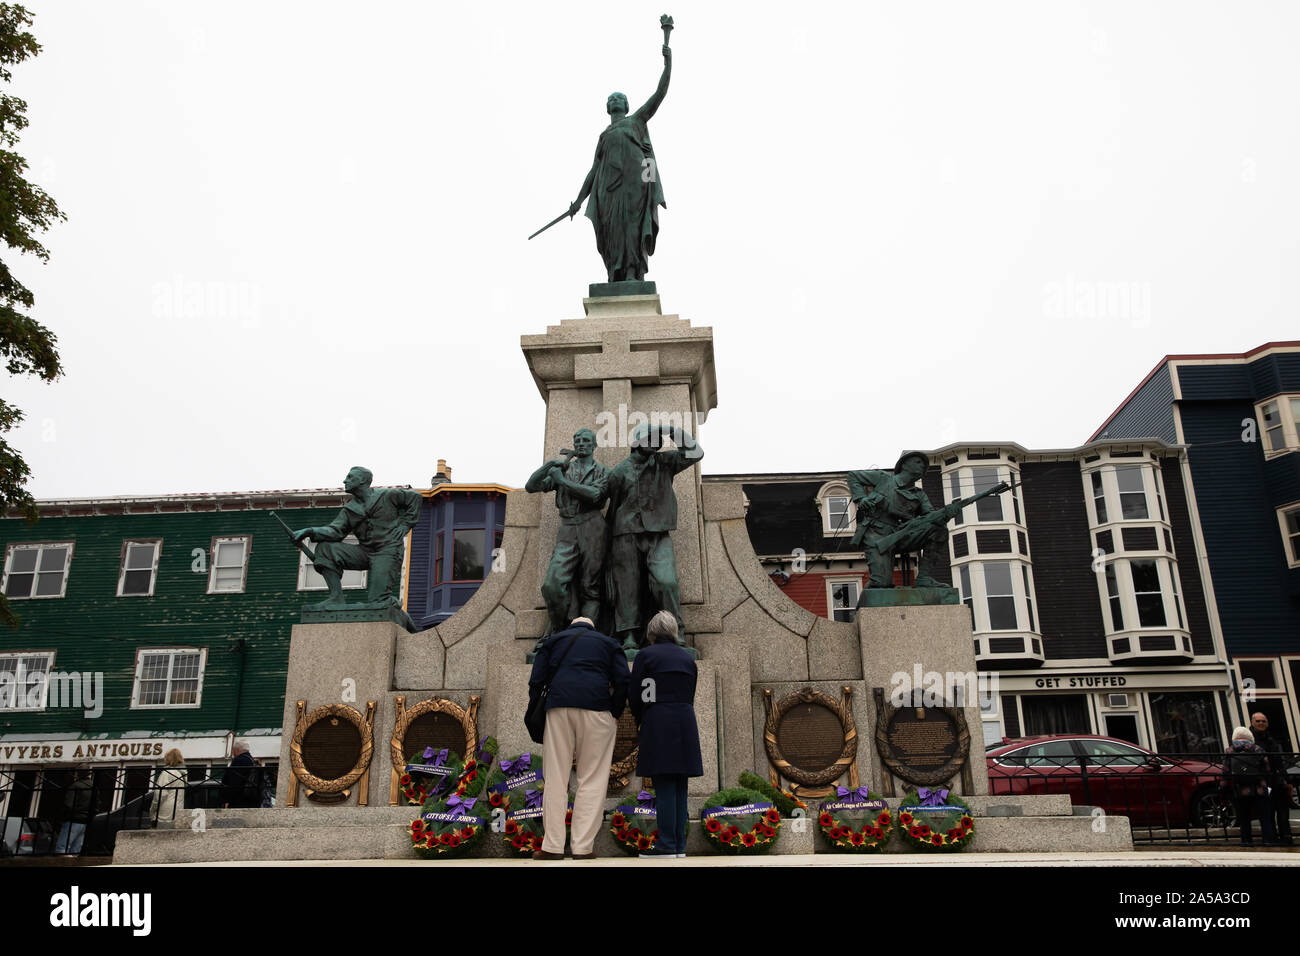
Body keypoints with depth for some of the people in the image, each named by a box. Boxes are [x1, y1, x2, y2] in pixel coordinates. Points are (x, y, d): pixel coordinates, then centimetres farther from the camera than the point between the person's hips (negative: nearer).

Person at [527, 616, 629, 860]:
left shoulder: (553, 640, 23)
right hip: (597, 709, -1)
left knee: (555, 778, 2)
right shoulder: (608, 643, 22)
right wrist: (614, 715, 12)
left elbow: (536, 680, 11)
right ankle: (583, 847, -3)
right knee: (592, 779, 2)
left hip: (558, 707, 1)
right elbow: (623, 681, 7)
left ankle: (553, 846, -1)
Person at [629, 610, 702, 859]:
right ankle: (680, 844, 9)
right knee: (679, 786, 8)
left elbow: (634, 696, -1)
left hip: (658, 723, -5)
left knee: (664, 785, -5)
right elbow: (690, 696, 13)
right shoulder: (687, 657, 14)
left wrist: (640, 722, 14)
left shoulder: (646, 655, -1)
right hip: (686, 723, 5)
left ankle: (667, 845, -6)